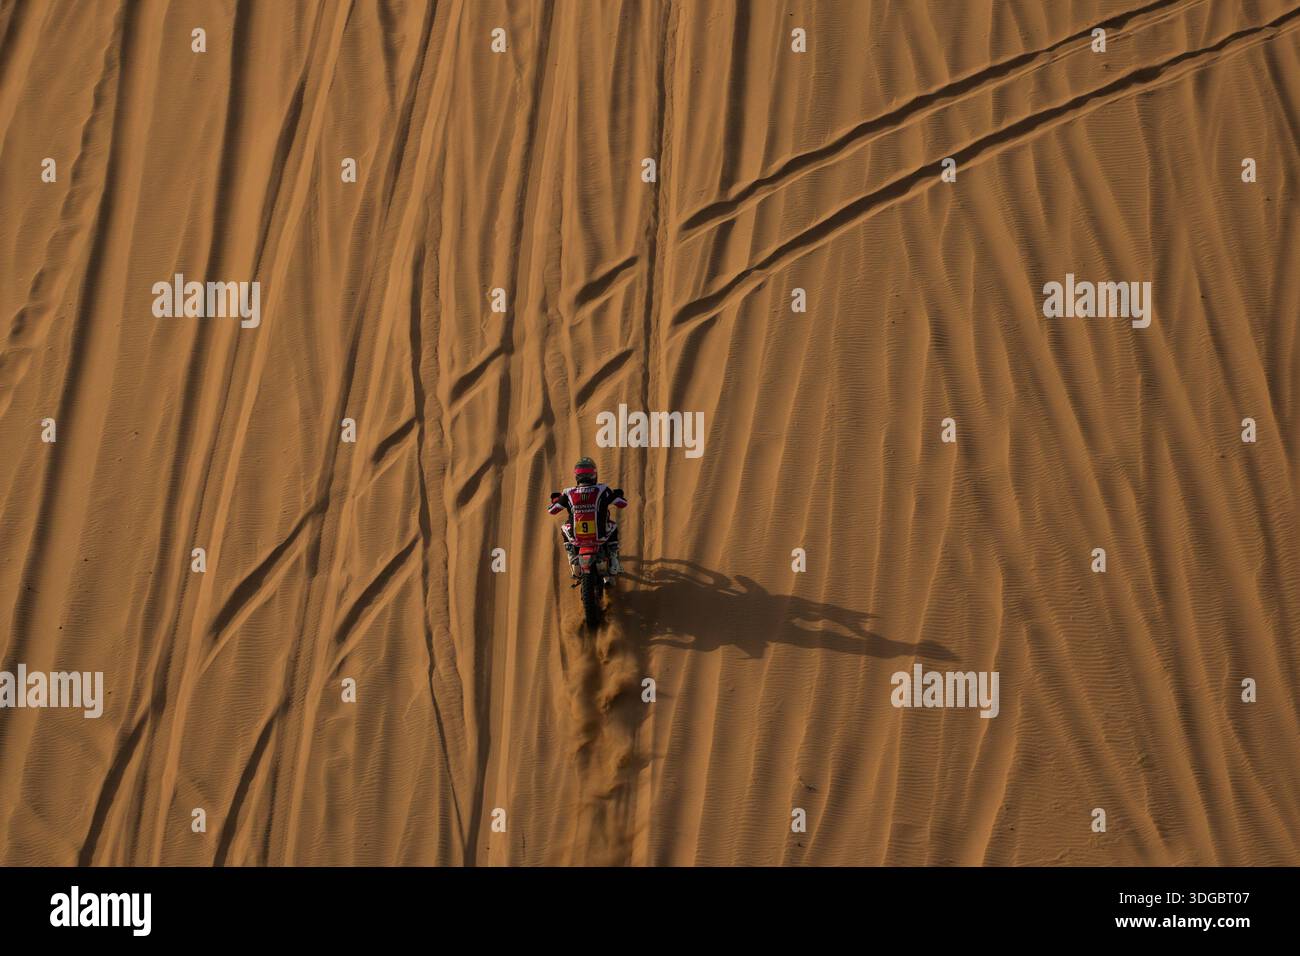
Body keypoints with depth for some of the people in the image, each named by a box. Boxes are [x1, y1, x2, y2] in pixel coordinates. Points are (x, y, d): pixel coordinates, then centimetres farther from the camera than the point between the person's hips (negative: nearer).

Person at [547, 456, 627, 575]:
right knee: (613, 527, 33)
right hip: (600, 534, -1)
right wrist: (618, 494, 24)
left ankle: (574, 563, 25)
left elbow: (551, 510, 4)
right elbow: (622, 503, 0)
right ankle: (613, 563, 27)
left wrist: (556, 499, 27)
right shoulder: (602, 490, -10)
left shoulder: (569, 493, -6)